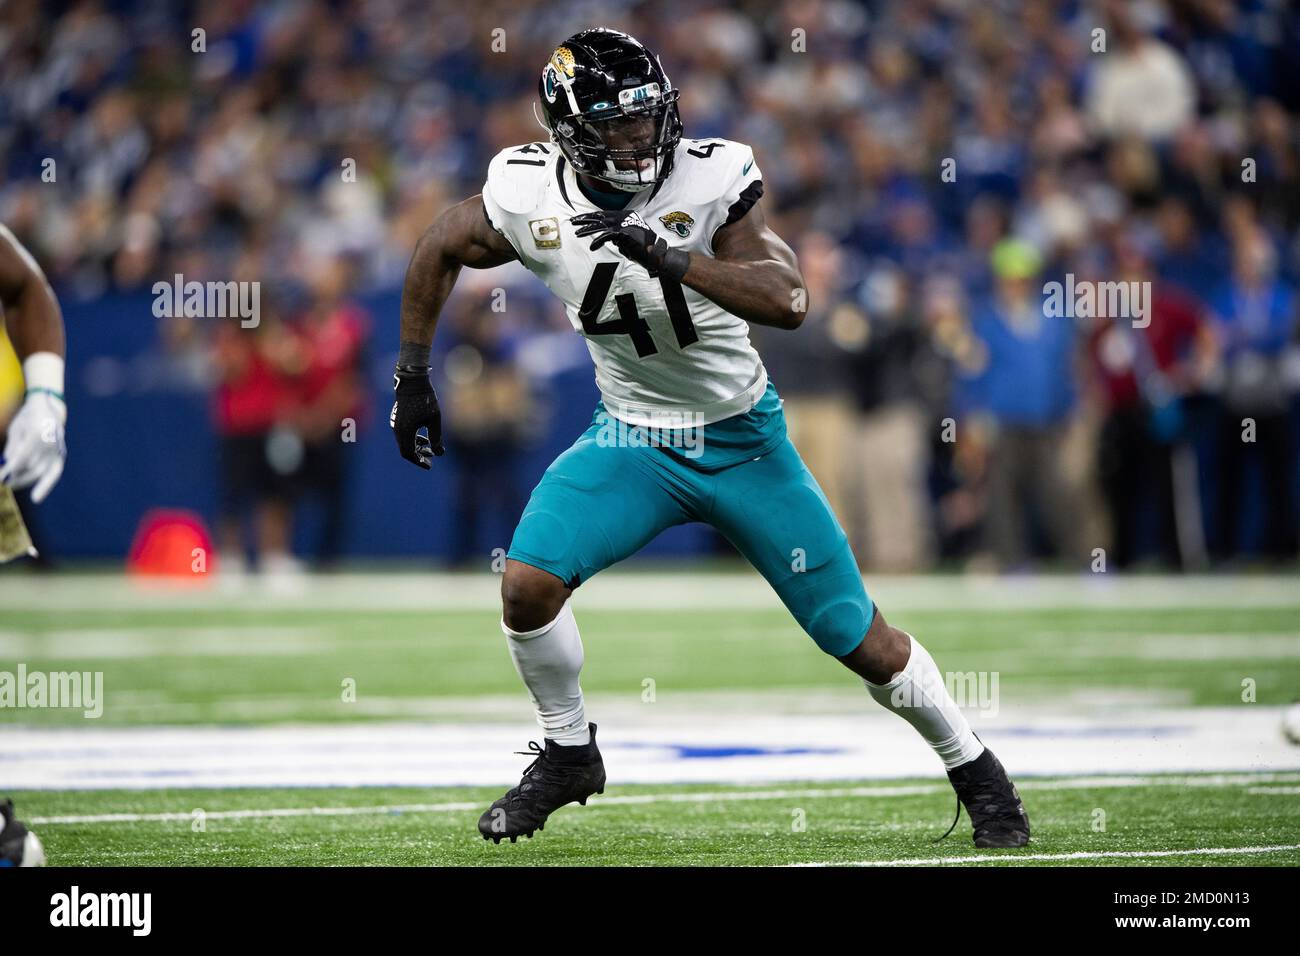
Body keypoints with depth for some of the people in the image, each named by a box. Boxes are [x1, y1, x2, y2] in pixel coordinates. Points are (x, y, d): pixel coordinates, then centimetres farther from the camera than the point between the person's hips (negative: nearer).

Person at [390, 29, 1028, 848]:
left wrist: (670, 260, -44)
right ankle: (569, 756, 8)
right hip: (633, 440, 2)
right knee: (528, 583, -18)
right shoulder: (529, 197, -14)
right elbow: (438, 252, 6)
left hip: (742, 439, -2)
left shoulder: (711, 179, -23)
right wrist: (413, 377, 7)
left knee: (857, 637, 1)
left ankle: (974, 769, 24)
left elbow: (786, 301, -33)